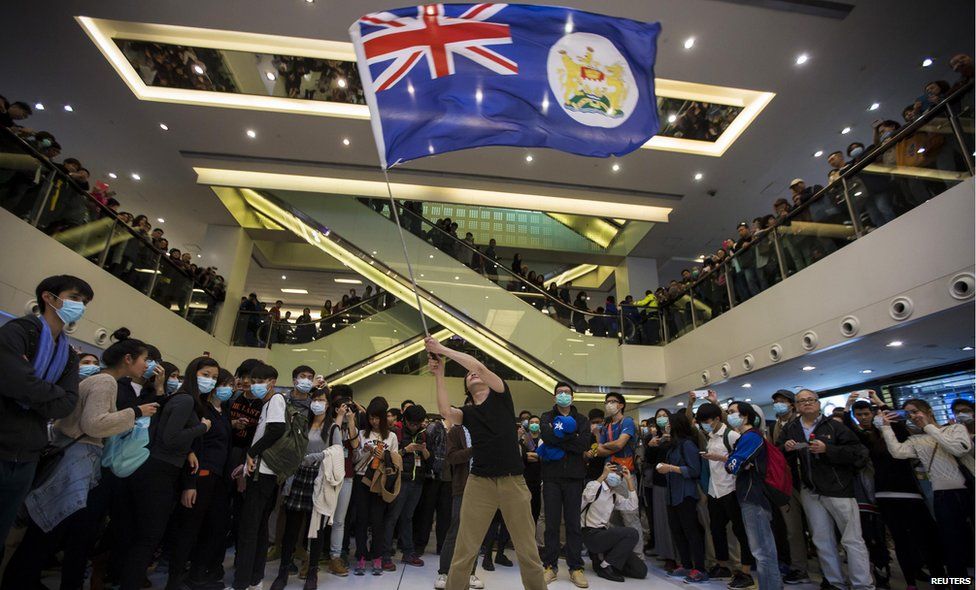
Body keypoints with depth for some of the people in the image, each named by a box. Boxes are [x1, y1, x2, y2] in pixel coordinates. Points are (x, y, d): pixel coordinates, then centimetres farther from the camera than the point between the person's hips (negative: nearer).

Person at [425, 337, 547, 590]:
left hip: (513, 481, -2)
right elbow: (445, 411, -11)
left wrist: (442, 348, -6)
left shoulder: (501, 395, 7)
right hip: (479, 482, 2)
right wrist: (439, 373, -9)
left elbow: (480, 366, -9)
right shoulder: (467, 412, 13)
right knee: (464, 550, 2)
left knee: (528, 550, 6)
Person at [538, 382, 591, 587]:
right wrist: (571, 436, -11)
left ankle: (575, 567, 16)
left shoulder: (581, 420, 9)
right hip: (552, 476, -1)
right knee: (552, 523, 5)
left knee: (573, 523, 6)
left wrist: (559, 440, -13)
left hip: (574, 476, 1)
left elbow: (584, 444, -10)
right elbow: (547, 436, -16)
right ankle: (550, 566, 16)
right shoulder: (547, 417, 7)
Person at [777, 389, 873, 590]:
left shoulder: (834, 426, -3)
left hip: (838, 489, -4)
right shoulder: (789, 429, 8)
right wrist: (785, 448, -10)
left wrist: (827, 449, -20)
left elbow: (856, 452, -10)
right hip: (810, 492, 4)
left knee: (852, 540, 0)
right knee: (822, 540, 12)